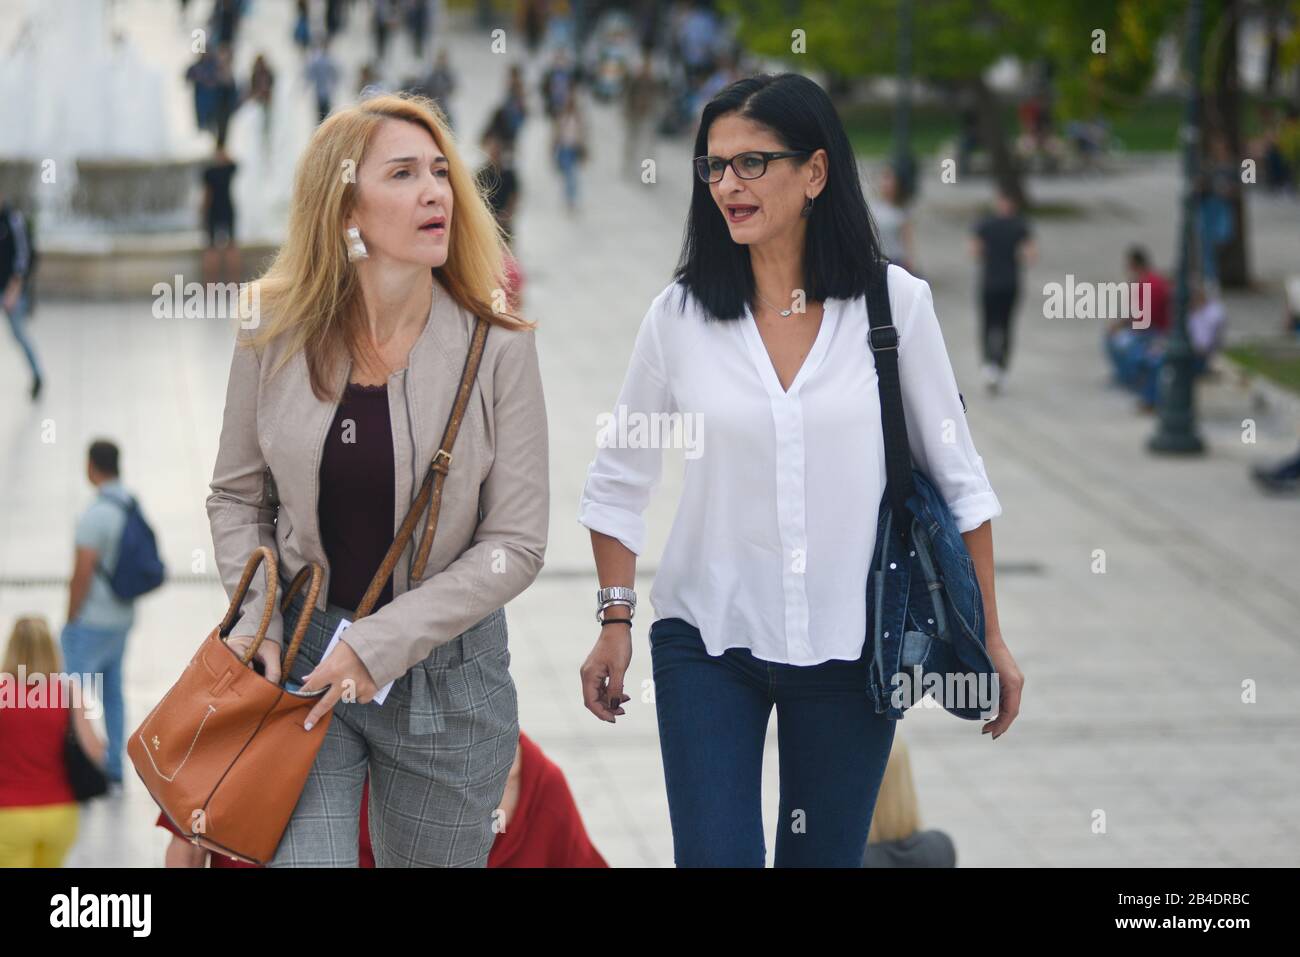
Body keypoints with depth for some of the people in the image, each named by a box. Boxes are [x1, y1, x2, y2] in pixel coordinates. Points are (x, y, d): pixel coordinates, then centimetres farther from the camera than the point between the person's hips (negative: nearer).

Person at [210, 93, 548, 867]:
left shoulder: (498, 349, -8)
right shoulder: (275, 343, -3)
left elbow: (515, 545, -9)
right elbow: (237, 498, 10)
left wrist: (379, 645, -15)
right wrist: (259, 621, -6)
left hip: (446, 672, 0)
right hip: (301, 659, 0)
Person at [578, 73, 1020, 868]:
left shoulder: (895, 304, -4)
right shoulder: (682, 314, -3)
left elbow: (957, 478, 2)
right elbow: (618, 480, 8)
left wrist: (989, 636, 2)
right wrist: (616, 620, 3)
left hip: (848, 646, 0)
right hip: (708, 642, 0)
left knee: (825, 859, 9)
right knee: (716, 854, -8)